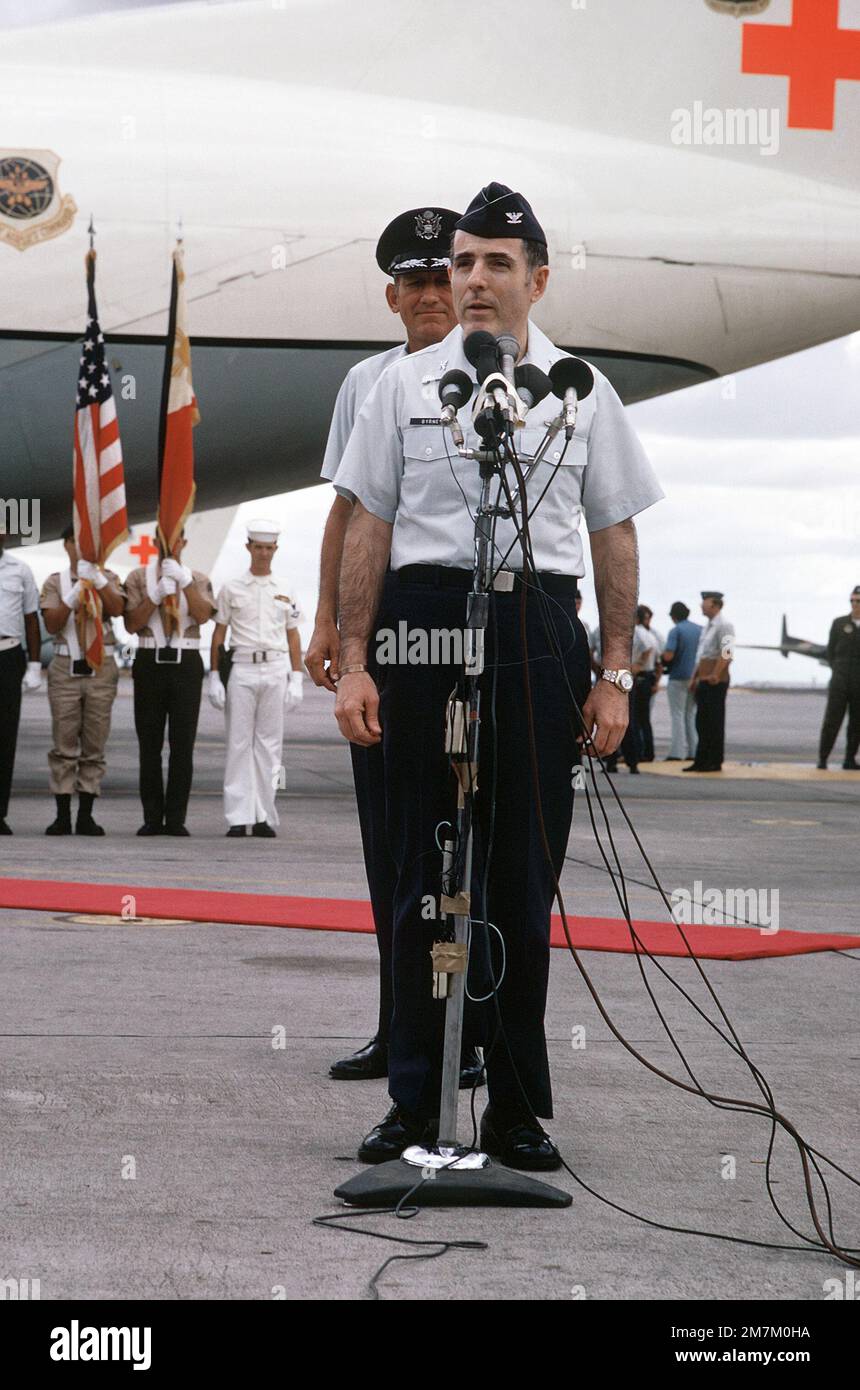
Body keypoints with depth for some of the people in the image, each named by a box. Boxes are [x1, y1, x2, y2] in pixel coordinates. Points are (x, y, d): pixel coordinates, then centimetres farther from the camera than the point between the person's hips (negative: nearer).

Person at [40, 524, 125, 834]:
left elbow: (117, 608, -10)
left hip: (101, 668, 1)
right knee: (64, 744, -3)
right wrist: (73, 597, -17)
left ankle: (86, 815, 5)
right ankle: (62, 816, -1)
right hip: (65, 668, 0)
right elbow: (51, 625, -3)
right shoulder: (55, 582, 8)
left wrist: (96, 578, -22)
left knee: (95, 745, 1)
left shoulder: (107, 578, 9)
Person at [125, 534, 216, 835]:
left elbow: (203, 615, -7)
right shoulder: (138, 578, 9)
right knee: (150, 744, 0)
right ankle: (152, 818, 4)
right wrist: (157, 596, -10)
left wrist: (183, 581, -13)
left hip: (186, 663, 0)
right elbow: (131, 623, 0)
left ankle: (176, 819, 1)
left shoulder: (198, 579, 10)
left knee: (183, 744, -2)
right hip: (150, 661, 0)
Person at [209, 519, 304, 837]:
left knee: (270, 745, 2)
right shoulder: (232, 589, 6)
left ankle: (264, 818, 4)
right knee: (239, 743, -4)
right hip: (242, 668, -2)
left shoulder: (285, 591, 12)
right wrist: (214, 677, -1)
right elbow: (218, 634, 7)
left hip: (275, 670, 2)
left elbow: (293, 636, 14)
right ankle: (238, 818, -4)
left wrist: (297, 678, 5)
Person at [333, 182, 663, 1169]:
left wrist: (614, 676, 2)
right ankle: (414, 1100, 11)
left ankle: (518, 1108, 11)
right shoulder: (403, 384, 7)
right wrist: (353, 665, 0)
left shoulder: (581, 391, 8)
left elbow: (615, 537, 9)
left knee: (523, 877, 3)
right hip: (425, 619, 0)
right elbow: (368, 529, 7)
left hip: (538, 629, 0)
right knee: (422, 871, 4)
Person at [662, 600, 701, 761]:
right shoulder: (700, 630, 7)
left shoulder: (675, 631, -11)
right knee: (691, 714, 12)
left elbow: (668, 656, -19)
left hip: (679, 677, -6)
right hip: (695, 679, 6)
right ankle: (693, 752, 10)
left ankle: (677, 753, -6)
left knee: (677, 715, -2)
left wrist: (662, 656, 2)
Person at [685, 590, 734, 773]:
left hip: (716, 682, -9)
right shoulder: (708, 626, 19)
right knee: (702, 722, 9)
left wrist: (715, 675, -24)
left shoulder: (724, 626, -11)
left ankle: (715, 762, -1)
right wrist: (695, 677, 21)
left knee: (715, 723, -5)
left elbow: (726, 653, -20)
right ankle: (701, 761, 12)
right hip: (703, 682, 9)